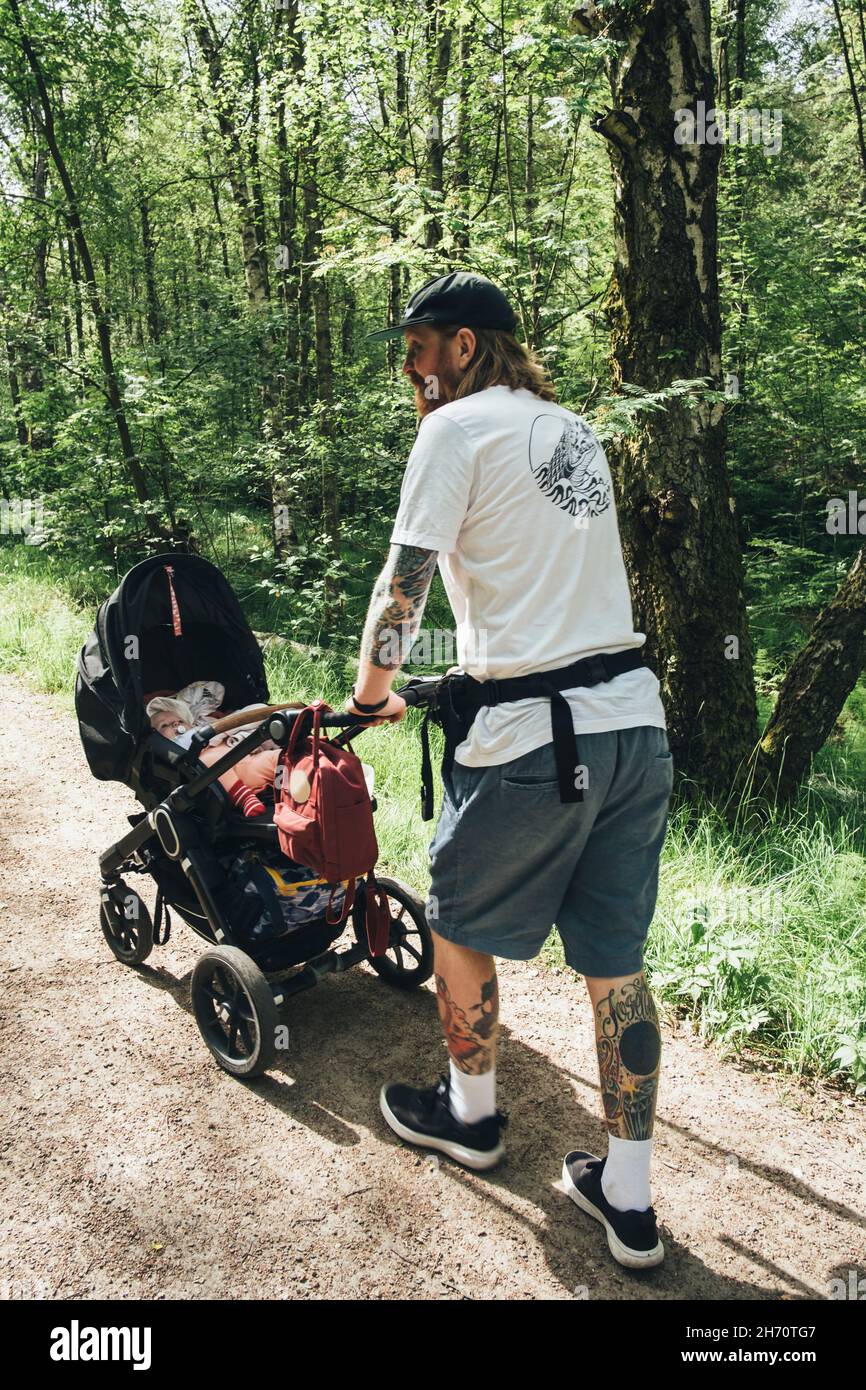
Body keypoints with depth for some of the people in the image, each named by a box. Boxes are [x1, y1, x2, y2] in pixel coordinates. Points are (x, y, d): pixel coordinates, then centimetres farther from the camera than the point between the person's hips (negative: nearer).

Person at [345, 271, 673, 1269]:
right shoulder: (573, 429, 19)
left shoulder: (457, 427, -5)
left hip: (531, 740, -7)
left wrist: (370, 692, 9)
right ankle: (628, 1202, 25)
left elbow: (403, 581, -7)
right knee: (615, 962, 13)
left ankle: (470, 1114, 39)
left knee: (460, 929, 17)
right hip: (636, 722, 7)